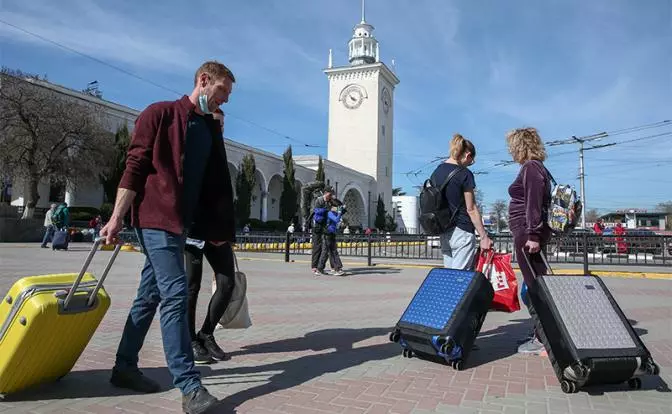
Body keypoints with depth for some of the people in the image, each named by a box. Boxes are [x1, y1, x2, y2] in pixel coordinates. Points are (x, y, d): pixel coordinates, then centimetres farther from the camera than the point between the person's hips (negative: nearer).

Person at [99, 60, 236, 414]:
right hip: (155, 217, -8)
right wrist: (117, 218, -12)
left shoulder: (211, 129, 16)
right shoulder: (160, 113, -4)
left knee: (151, 294, 13)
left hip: (182, 222, 8)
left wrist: (221, 228, 13)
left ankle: (124, 367, 27)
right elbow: (134, 168, -8)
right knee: (175, 295, -12)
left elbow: (215, 184, 17)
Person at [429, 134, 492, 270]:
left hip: (443, 232, 7)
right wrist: (484, 236, -5)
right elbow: (471, 209, -10)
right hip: (462, 231, -7)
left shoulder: (436, 172, 9)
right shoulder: (464, 174, -10)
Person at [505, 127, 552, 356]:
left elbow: (533, 203, -19)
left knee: (534, 284, -6)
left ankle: (542, 339, -1)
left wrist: (533, 235, -22)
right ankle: (540, 333, 24)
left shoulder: (530, 167, -9)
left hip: (527, 233, -10)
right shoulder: (535, 168, 20)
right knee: (534, 285, 15)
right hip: (529, 234, 10)